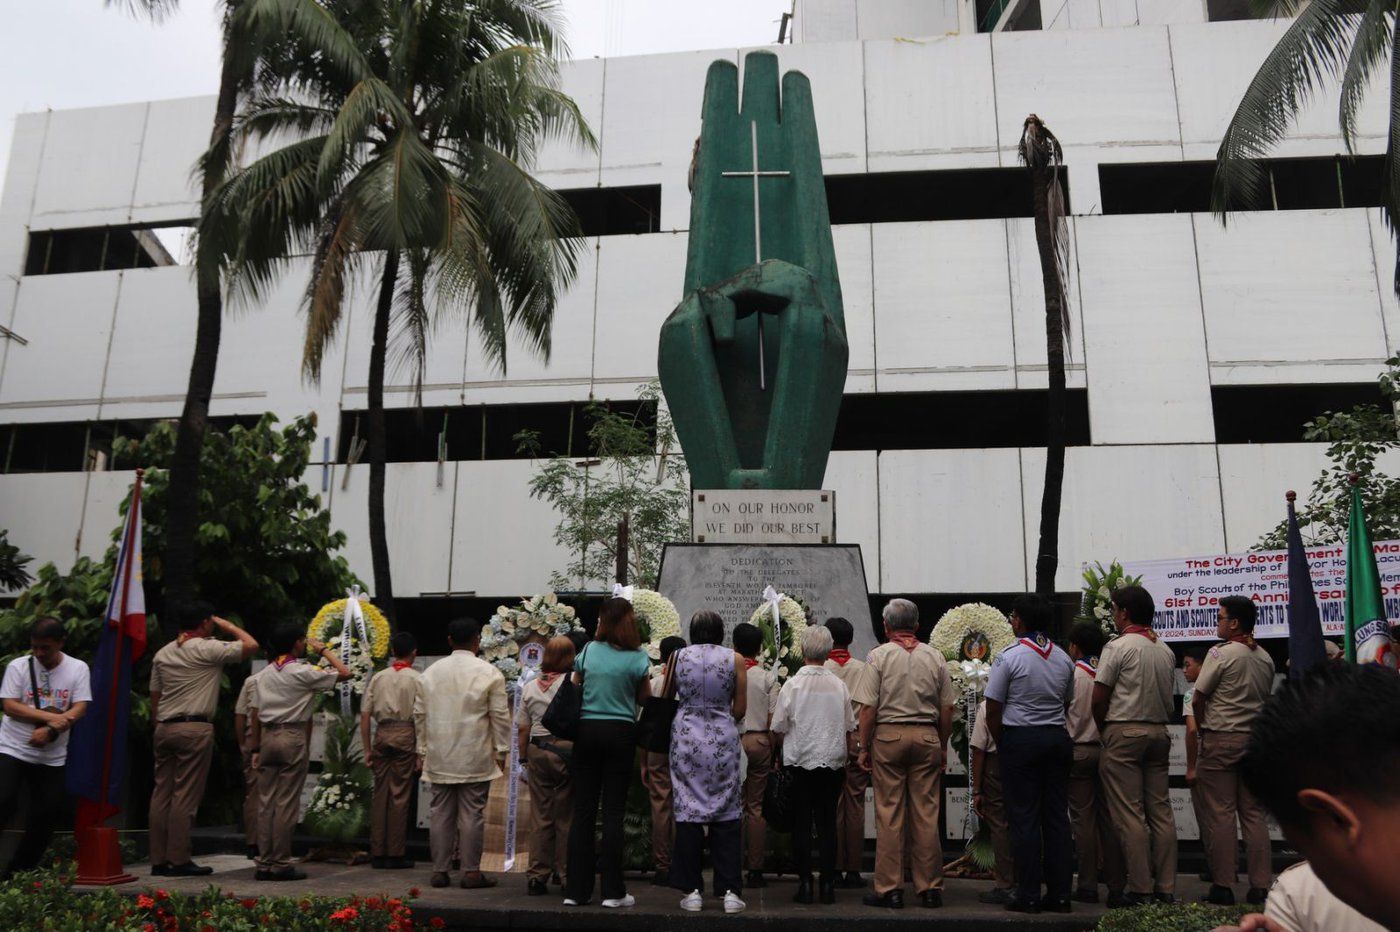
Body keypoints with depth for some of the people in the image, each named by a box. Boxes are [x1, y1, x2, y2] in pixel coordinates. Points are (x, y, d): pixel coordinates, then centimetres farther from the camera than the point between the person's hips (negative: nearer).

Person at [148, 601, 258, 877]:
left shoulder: (162, 654, 14)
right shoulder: (207, 649, -8)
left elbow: (154, 696, 15)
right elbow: (251, 645, -10)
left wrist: (158, 726, 21)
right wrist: (226, 625, 3)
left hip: (164, 729, 7)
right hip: (195, 729, -7)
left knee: (162, 794, 8)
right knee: (186, 796, -4)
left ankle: (159, 860, 11)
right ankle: (179, 861, -2)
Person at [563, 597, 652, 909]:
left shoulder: (588, 650, 2)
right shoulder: (638, 657, -4)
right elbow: (645, 698, 4)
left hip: (586, 730, 2)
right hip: (620, 731, -2)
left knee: (582, 810, 6)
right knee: (613, 811, 1)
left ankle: (576, 889, 10)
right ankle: (613, 891, 3)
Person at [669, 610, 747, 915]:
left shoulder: (677, 657, 2)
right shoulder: (735, 659, -1)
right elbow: (740, 709, 2)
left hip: (686, 738, 1)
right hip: (723, 740, 0)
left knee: (687, 813, 4)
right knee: (725, 816, 6)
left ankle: (692, 892, 7)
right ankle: (729, 892, 6)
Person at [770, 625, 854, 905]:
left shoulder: (792, 685, -10)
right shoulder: (839, 685, -3)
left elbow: (779, 729, -4)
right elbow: (849, 727, 6)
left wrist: (784, 750, 15)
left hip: (800, 761, -2)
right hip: (833, 761, 2)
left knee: (802, 823, 7)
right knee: (827, 823, 8)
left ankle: (805, 883, 7)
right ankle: (828, 884, 10)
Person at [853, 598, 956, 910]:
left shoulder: (880, 655, -3)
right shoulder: (934, 657, 7)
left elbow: (868, 708, -7)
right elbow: (947, 708, 8)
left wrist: (864, 748, -1)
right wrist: (943, 746, 17)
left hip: (888, 736, -3)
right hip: (927, 737, 3)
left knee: (889, 815, 1)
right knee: (927, 815, 7)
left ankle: (889, 890, 5)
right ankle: (930, 889, 11)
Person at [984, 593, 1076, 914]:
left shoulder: (1009, 657, -9)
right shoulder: (1063, 658, 8)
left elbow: (993, 710, -7)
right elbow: (1067, 702, 13)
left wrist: (1001, 743, 6)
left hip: (1020, 739, -5)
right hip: (1058, 737, 5)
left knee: (1024, 818, -1)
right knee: (1057, 816, 9)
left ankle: (1028, 895, 2)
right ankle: (1059, 893, 12)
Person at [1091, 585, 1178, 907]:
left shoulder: (1118, 647, -10)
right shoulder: (1165, 650, 12)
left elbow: (1099, 698, -10)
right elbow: (1169, 699, 14)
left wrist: (1103, 730, 5)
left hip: (1124, 733, -7)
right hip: (1159, 732, 7)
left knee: (1129, 815, -3)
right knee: (1161, 811, 9)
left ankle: (1140, 889, -2)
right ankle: (1166, 888, 12)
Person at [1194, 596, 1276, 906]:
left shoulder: (1221, 653, -11)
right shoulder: (1266, 659, 9)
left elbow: (1197, 700, -9)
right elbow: (1266, 700, 13)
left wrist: (1205, 728, 7)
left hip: (1221, 740, -6)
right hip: (1255, 740, 6)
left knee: (1221, 814, -2)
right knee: (1254, 814, 9)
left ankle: (1223, 887, 1)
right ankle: (1260, 887, 10)